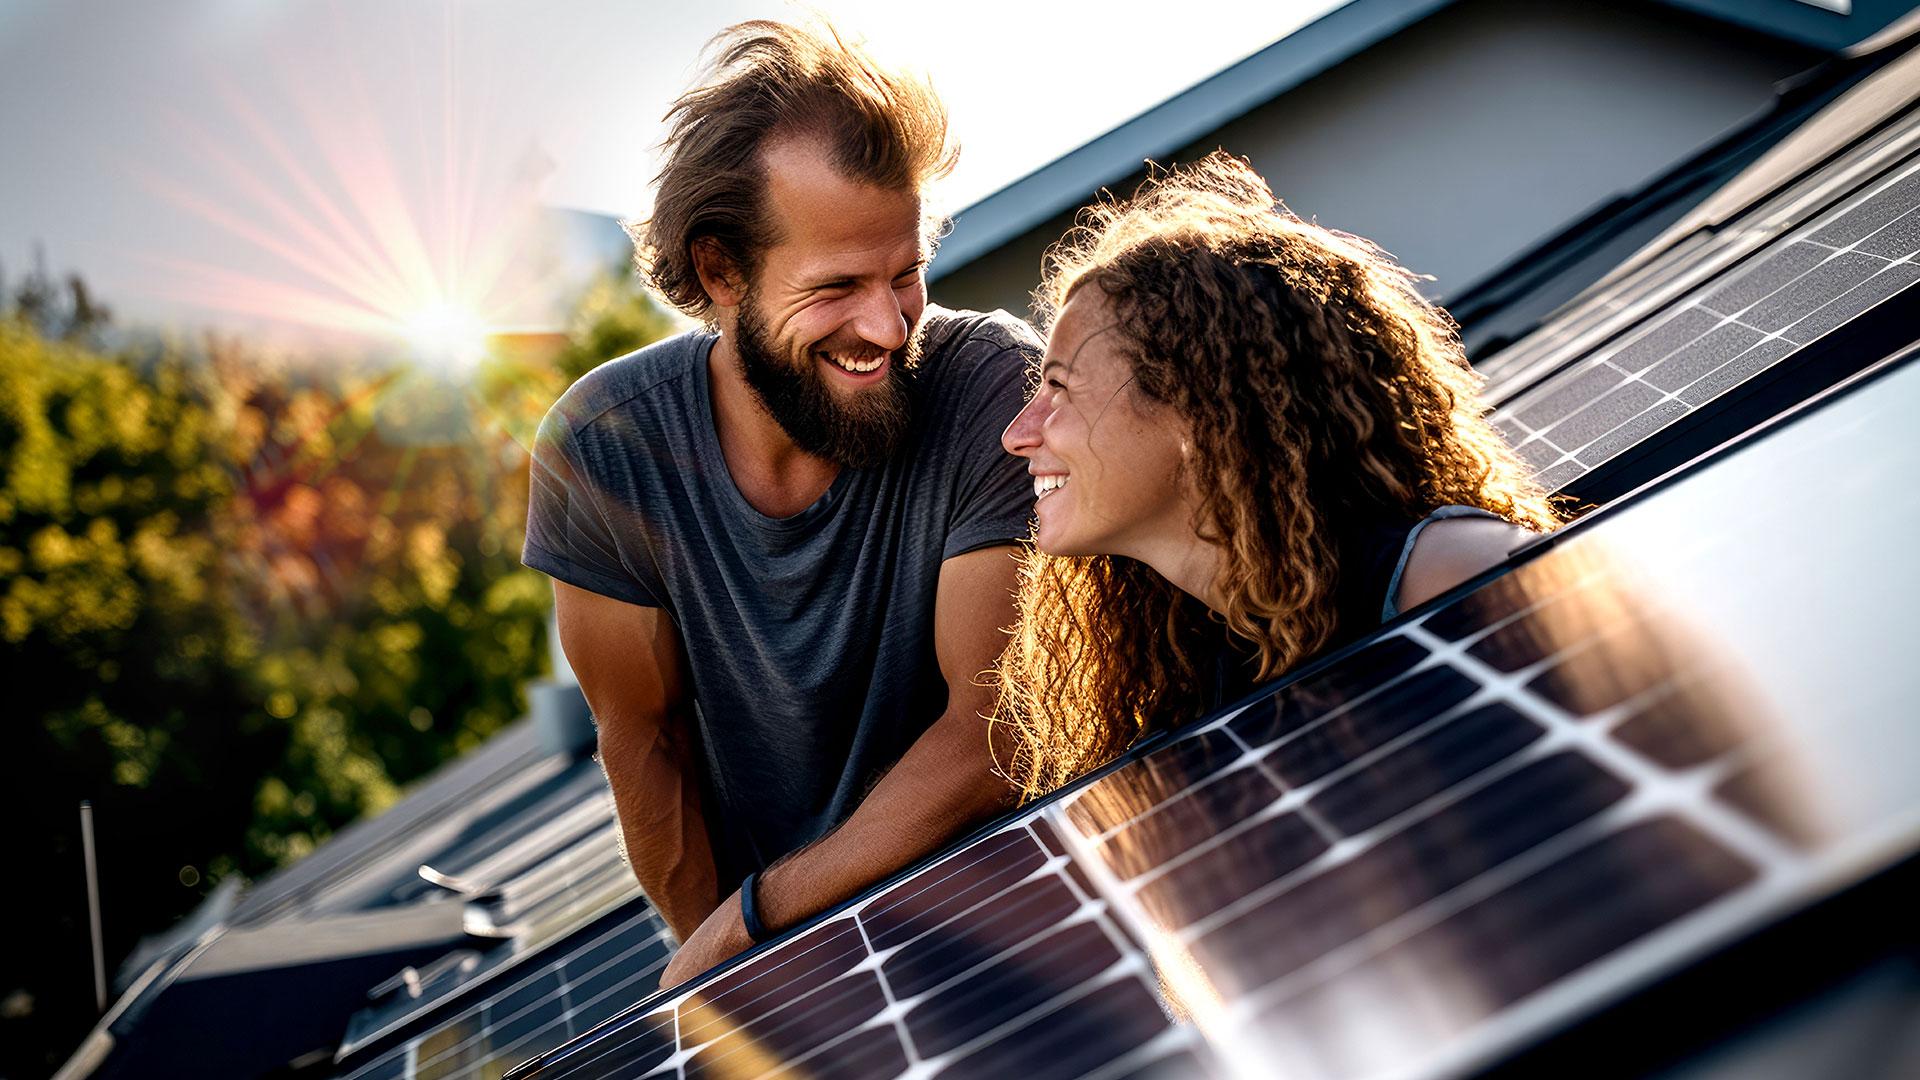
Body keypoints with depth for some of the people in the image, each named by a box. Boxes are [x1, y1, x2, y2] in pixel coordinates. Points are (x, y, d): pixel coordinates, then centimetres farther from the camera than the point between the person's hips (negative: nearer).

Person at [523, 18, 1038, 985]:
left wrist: (744, 919, -16)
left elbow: (994, 736, -19)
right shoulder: (599, 448, -12)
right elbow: (643, 741, -2)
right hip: (759, 951, 2)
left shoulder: (998, 389, -20)